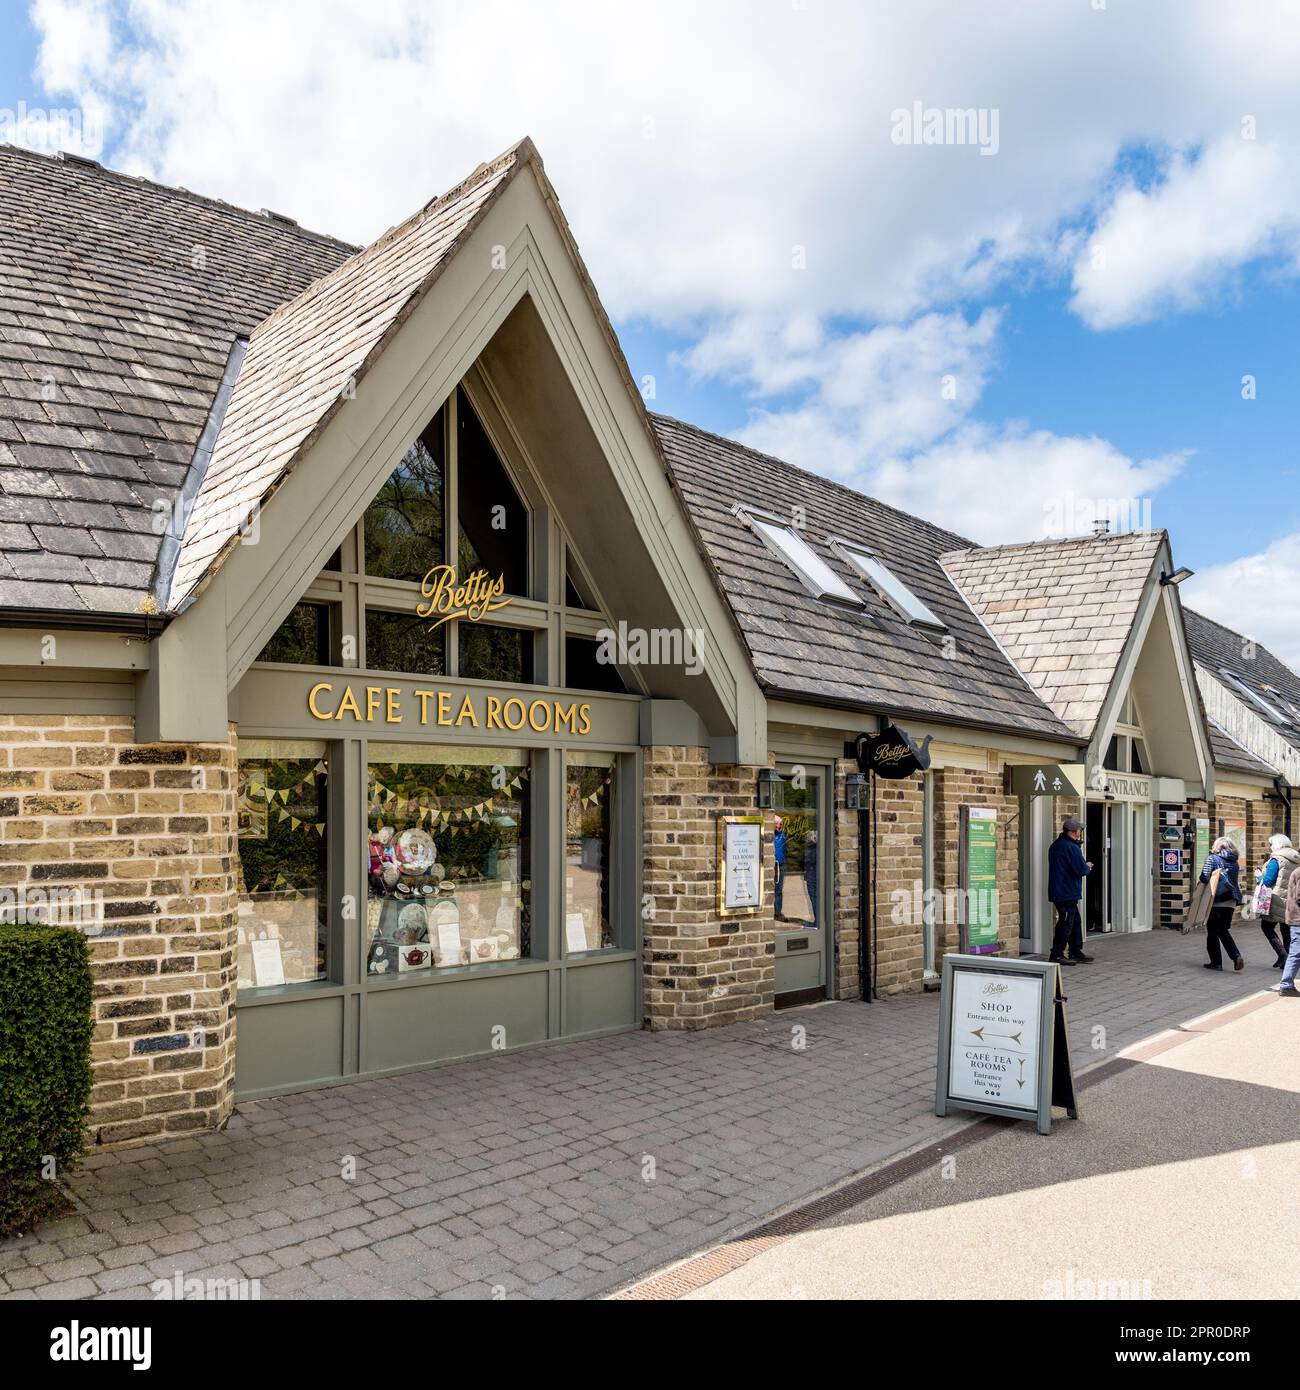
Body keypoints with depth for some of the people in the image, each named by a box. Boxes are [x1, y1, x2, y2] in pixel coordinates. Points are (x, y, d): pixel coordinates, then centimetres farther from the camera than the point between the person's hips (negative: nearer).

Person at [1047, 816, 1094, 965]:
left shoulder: (1055, 845, 13)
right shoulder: (1071, 847, -18)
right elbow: (1081, 869, -20)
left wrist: (1084, 865, 15)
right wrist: (1088, 867, 2)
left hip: (1058, 891, 10)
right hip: (1067, 893, -10)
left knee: (1076, 921, 17)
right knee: (1066, 923, -4)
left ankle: (1076, 952, 23)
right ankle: (1057, 954, 0)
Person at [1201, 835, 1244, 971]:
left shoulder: (1212, 859, -9)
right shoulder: (1234, 862, 8)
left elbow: (1204, 878, -18)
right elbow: (1233, 880, 11)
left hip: (1216, 901, -5)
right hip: (1231, 900, 5)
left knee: (1213, 932, 6)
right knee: (1224, 931, 17)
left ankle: (1216, 962, 9)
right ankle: (1236, 956, 1)